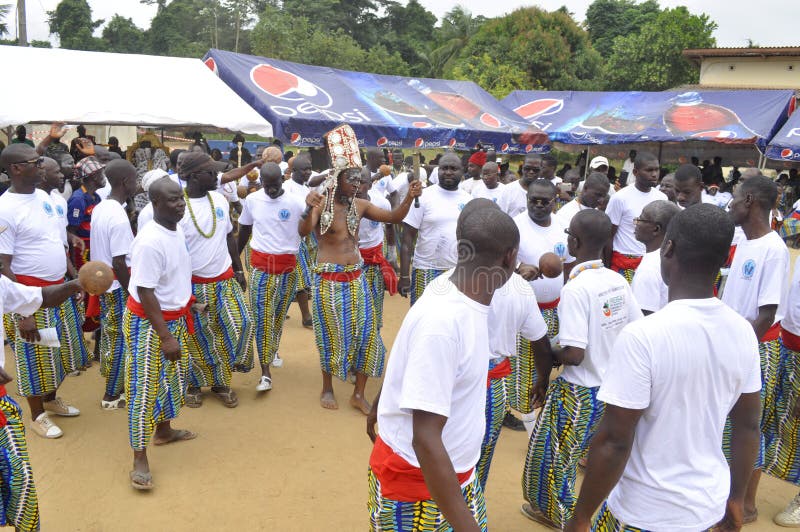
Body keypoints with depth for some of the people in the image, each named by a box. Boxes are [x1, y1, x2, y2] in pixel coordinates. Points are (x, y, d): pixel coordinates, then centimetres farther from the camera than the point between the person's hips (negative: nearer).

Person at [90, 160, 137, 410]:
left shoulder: (100, 208, 5)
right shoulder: (119, 217, -24)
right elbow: (119, 262, -24)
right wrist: (131, 292, -16)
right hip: (117, 285, -9)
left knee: (110, 333, 20)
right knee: (120, 338, 3)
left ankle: (112, 380, 34)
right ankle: (111, 396, 13)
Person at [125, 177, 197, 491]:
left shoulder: (177, 229, 0)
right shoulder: (150, 241, -27)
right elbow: (145, 292, -26)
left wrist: (188, 302, 22)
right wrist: (166, 337, -26)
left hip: (176, 317, 9)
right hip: (147, 322, -9)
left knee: (174, 377, 22)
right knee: (144, 387, -1)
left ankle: (163, 430, 42)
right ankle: (139, 457, 10)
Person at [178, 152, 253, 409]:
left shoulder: (219, 199, 2)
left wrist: (238, 269, 12)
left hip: (225, 280, 5)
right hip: (194, 284, -5)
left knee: (240, 325, 2)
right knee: (196, 338, 7)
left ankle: (220, 381, 20)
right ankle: (194, 384, 31)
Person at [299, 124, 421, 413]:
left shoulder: (360, 205, 4)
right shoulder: (320, 204, -12)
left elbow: (394, 217, 7)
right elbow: (303, 232, -28)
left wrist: (409, 198, -10)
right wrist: (309, 209, -46)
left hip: (356, 277, 5)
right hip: (328, 278, -5)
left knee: (366, 331, 4)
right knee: (332, 335, 5)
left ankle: (359, 394, 17)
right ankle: (327, 389, 27)